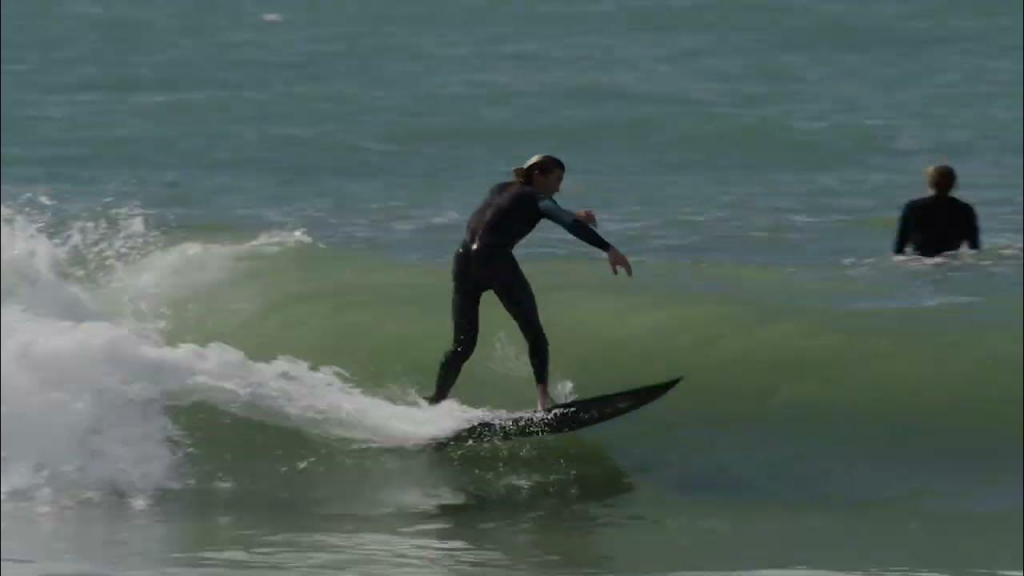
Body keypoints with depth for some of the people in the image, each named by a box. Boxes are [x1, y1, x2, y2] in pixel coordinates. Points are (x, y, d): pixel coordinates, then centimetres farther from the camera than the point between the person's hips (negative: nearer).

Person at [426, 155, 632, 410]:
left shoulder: (500, 189, 27)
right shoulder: (535, 198, 6)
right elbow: (569, 224, -10)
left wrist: (574, 216, 45)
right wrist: (609, 249, -18)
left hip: (464, 261, 7)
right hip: (495, 261, -6)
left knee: (463, 345, 14)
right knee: (534, 334, 0)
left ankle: (434, 404, 9)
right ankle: (543, 397, -17)